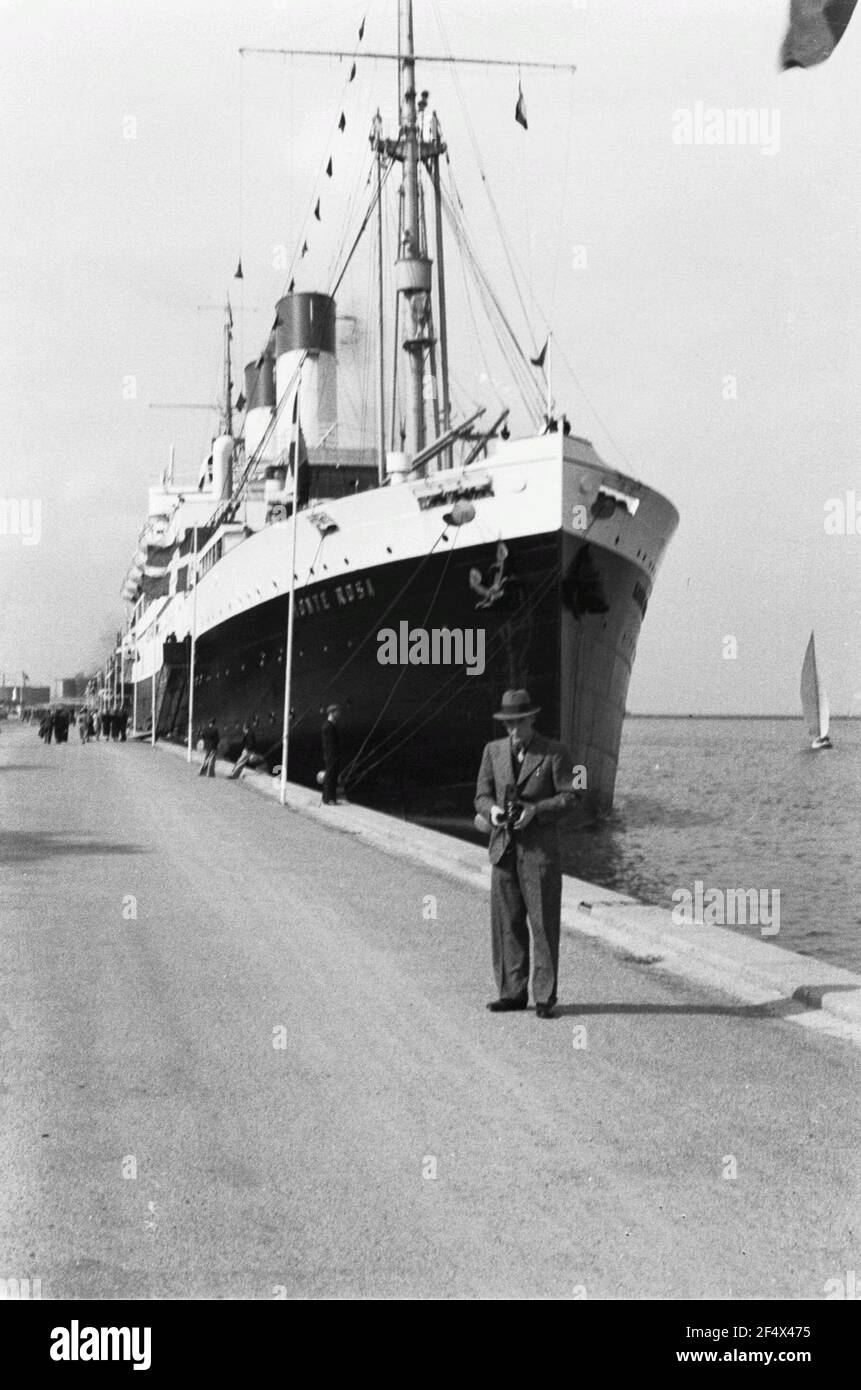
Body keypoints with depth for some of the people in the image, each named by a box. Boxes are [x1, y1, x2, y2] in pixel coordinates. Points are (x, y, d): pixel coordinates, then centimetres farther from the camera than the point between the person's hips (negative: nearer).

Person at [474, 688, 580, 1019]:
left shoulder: (554, 754, -2)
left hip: (540, 850, -4)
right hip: (504, 848, 4)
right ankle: (512, 992, 14)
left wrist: (535, 809, -17)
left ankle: (544, 997, 3)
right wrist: (492, 810, -12)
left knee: (544, 924, -2)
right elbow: (482, 795, 11)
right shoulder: (493, 751, 11)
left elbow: (570, 796, -4)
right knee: (506, 923, 5)